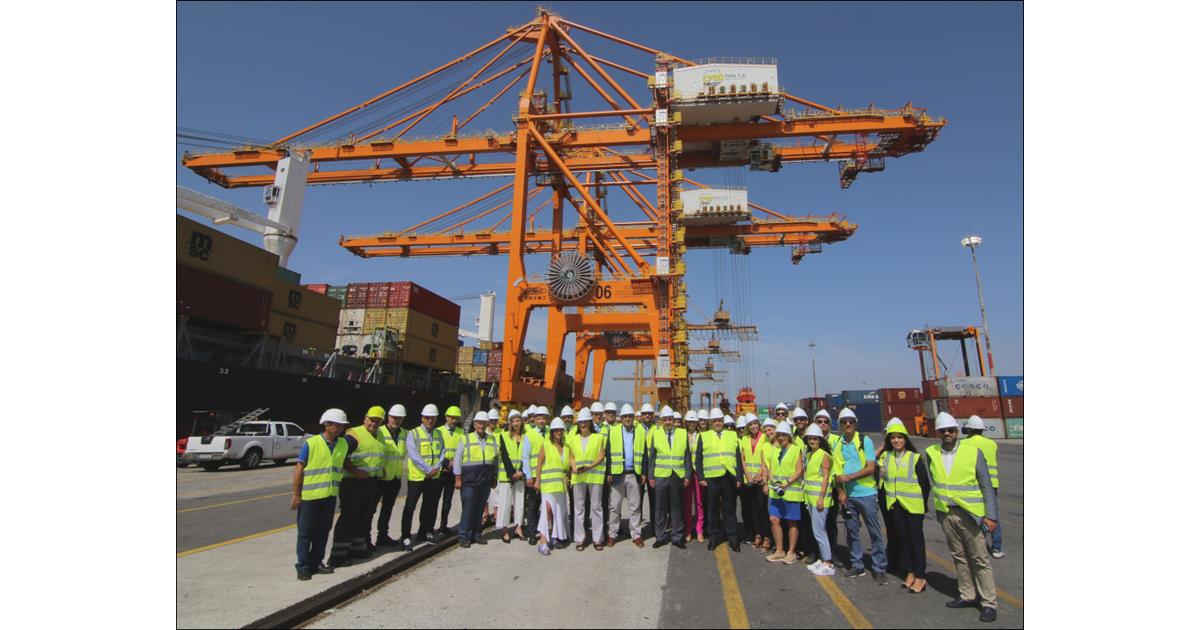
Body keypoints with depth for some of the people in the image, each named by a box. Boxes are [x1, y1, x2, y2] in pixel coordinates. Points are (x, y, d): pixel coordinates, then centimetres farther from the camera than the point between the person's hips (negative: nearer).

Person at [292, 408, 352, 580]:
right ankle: (303, 567, 17)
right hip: (310, 496, -5)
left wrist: (356, 472, 11)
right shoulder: (310, 444, -13)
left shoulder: (343, 444, 3)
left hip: (330, 495, 5)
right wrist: (295, 494, -9)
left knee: (323, 531, 13)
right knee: (305, 533, 6)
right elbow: (299, 469, -9)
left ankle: (316, 563, 27)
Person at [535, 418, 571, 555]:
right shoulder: (546, 445, -2)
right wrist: (537, 480, -6)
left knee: (559, 510, 10)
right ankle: (543, 540, -13)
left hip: (561, 484, 5)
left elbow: (568, 463, 16)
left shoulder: (565, 446, 12)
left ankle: (555, 537, 25)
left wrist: (568, 479, 8)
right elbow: (539, 463, -3)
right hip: (548, 483, -5)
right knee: (548, 508, -16)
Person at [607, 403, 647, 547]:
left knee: (635, 506, 8)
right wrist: (609, 473, -6)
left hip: (634, 474, 1)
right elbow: (608, 453, -1)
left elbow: (644, 454, 6)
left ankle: (636, 535, 17)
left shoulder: (641, 432, 4)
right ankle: (612, 535, 16)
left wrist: (644, 473, 0)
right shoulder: (613, 431, 0)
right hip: (617, 474, -1)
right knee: (614, 506, 5)